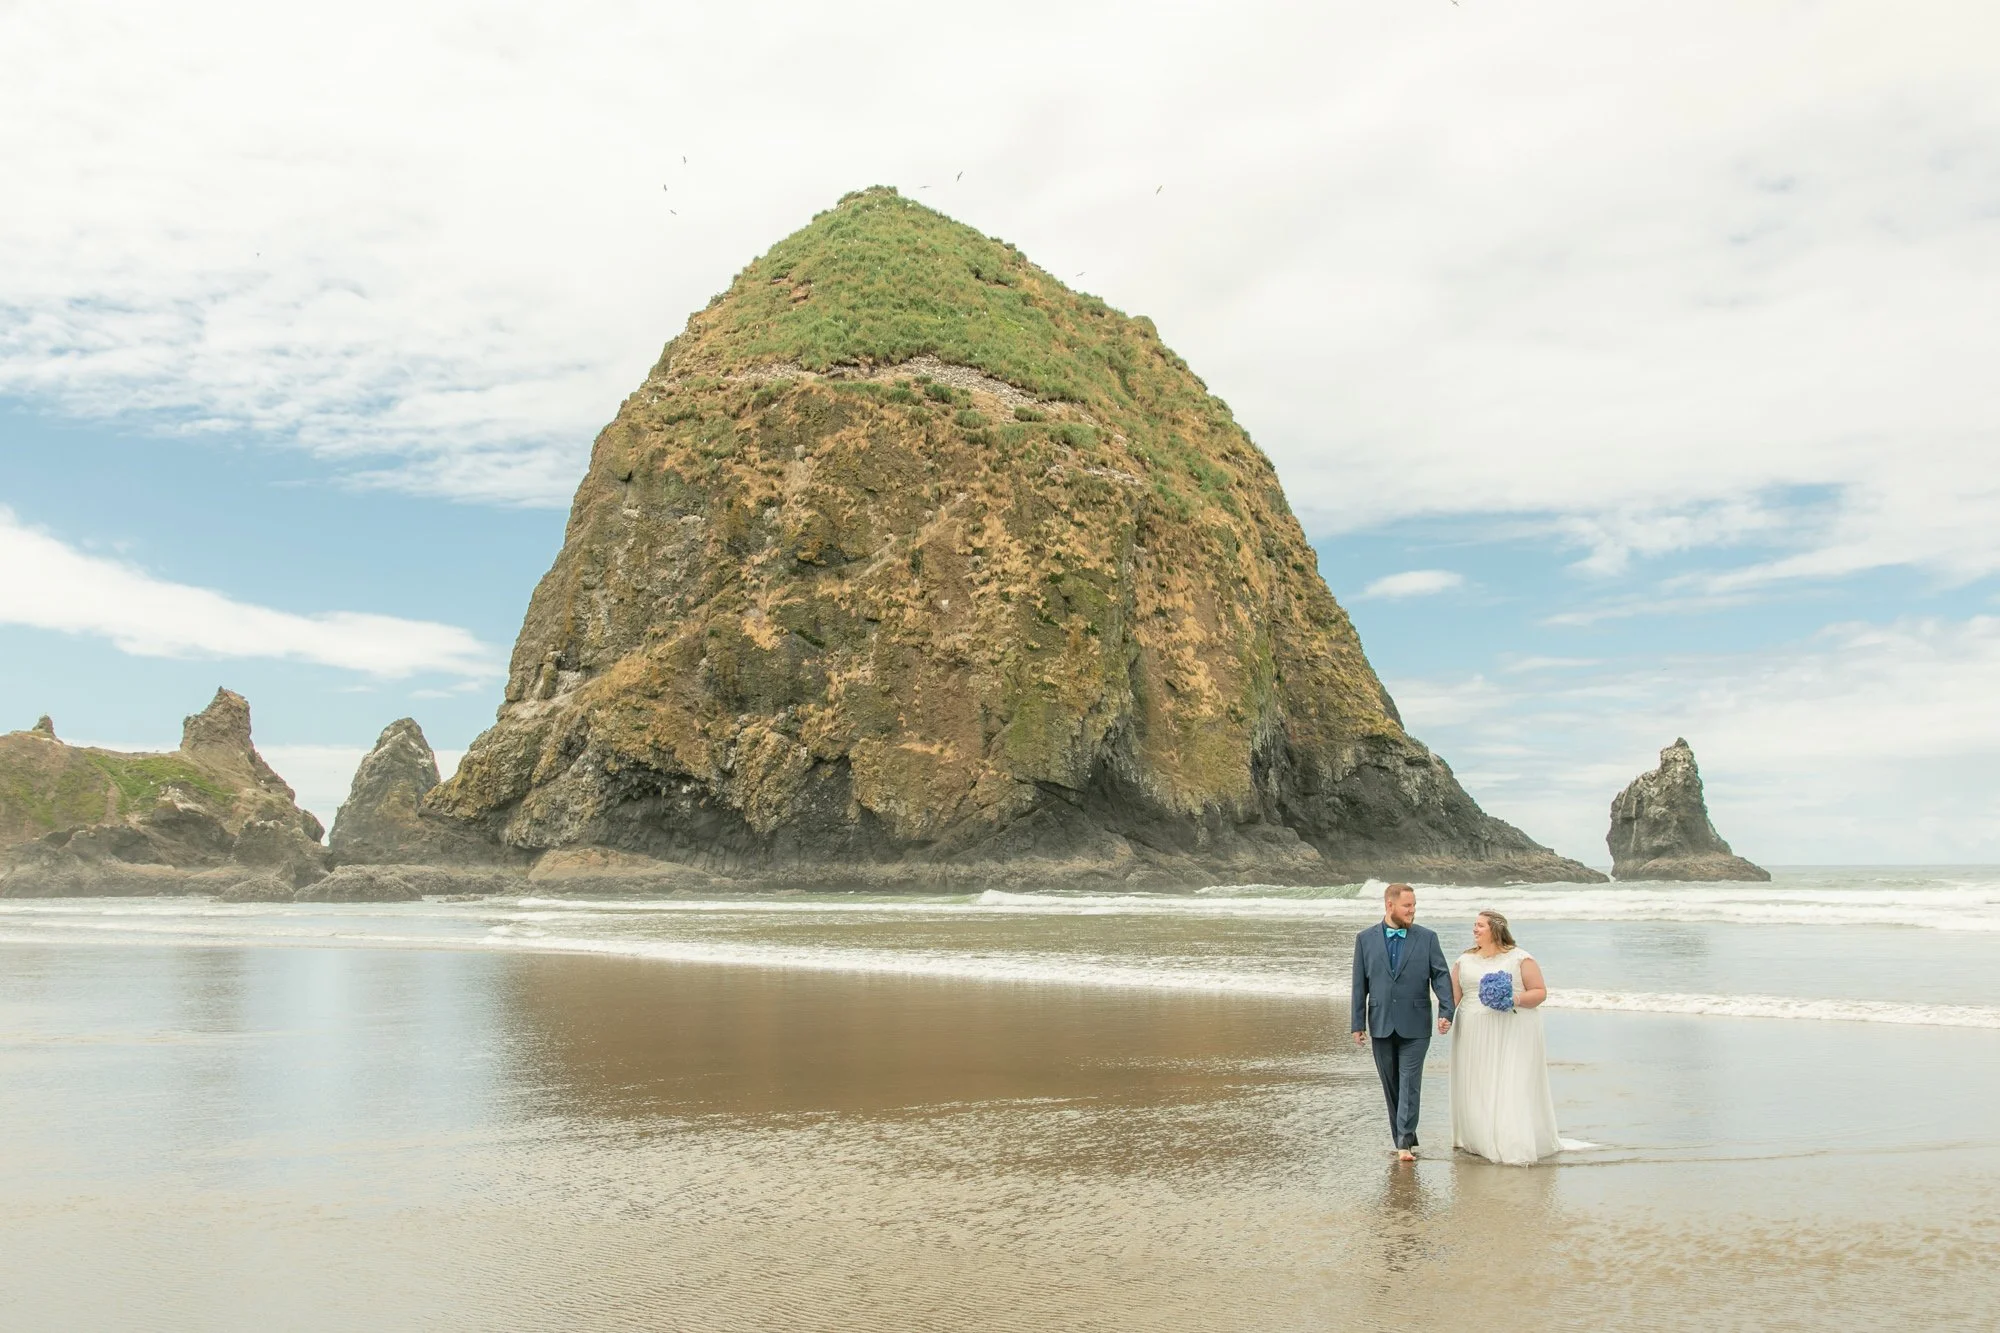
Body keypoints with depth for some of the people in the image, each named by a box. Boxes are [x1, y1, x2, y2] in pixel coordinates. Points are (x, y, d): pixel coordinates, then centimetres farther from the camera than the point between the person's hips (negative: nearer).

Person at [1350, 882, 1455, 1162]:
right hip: (1381, 1025, 2)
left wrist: (1446, 1010, -15)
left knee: (1410, 1083, -7)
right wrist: (1358, 1023, 3)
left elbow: (1441, 976, -1)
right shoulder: (1366, 939, 4)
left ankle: (1405, 1142, -6)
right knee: (1391, 1085, 8)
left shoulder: (1427, 938, 3)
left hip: (1415, 1025, -2)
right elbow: (1360, 984, 5)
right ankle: (1404, 1140, 18)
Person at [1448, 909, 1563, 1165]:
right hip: (1474, 1035, 4)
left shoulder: (1520, 958, 0)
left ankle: (1516, 1149, -7)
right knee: (1476, 1088, 6)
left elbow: (1540, 991, -1)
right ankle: (1478, 1138, 19)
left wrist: (1516, 999, -18)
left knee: (1511, 1085, -8)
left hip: (1512, 1034, -4)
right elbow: (1453, 994, 10)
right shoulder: (1465, 960, 13)